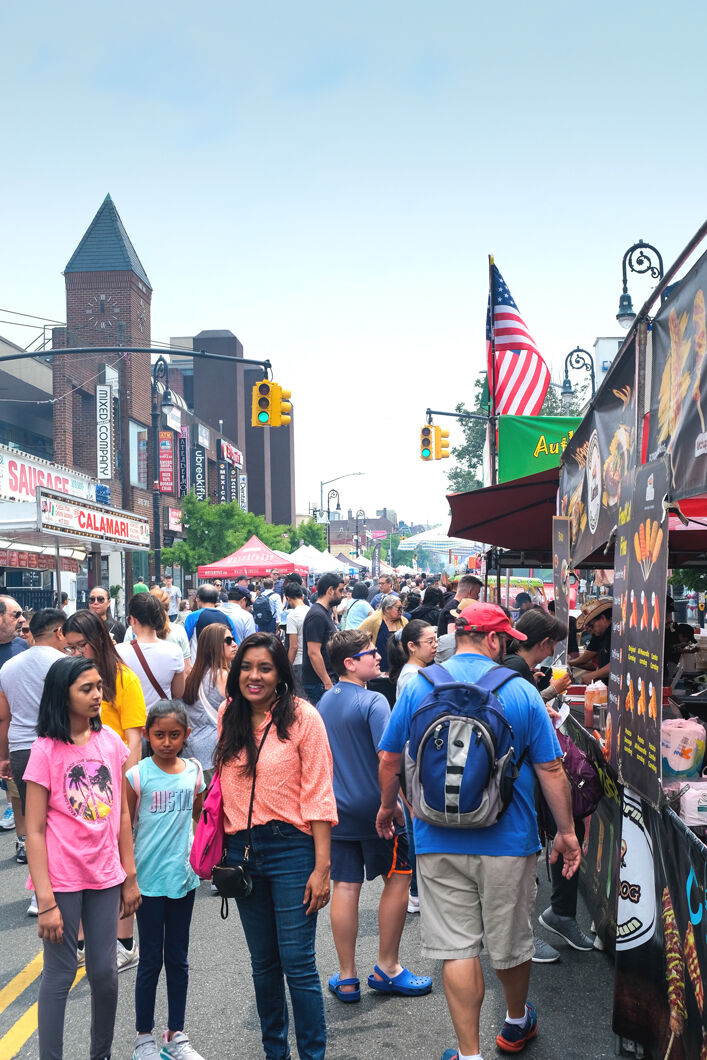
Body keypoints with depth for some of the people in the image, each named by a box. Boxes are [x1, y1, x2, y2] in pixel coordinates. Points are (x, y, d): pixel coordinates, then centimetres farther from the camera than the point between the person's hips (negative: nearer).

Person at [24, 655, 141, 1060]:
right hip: (62, 879, -4)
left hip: (105, 875, 4)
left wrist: (130, 878, 8)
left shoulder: (110, 741, 1)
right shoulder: (46, 750, -11)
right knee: (61, 973, 3)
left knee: (105, 971, 9)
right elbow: (35, 831, -11)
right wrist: (46, 901, -14)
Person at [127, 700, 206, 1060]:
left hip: (183, 877, 3)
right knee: (151, 960, 6)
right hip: (149, 878, -3)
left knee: (178, 959, 13)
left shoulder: (194, 772, 1)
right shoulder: (137, 775, -10)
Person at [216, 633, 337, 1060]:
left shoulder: (303, 716, -10)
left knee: (298, 964, -2)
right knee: (263, 962, 16)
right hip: (242, 848, 5)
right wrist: (220, 851, 11)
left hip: (291, 847, -5)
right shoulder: (229, 715, 5)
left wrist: (322, 867, -13)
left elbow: (318, 795, -10)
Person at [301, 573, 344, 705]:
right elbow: (313, 653, -23)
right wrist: (328, 683, -22)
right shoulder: (317, 616, -17)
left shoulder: (326, 612, 15)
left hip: (326, 678, 10)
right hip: (317, 683, -10)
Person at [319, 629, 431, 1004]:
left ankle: (347, 978, 15)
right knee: (398, 878, 10)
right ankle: (387, 968, 17)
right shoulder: (373, 702, -15)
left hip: (337, 808, 6)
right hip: (376, 808, -6)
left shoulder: (324, 702, 8)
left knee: (345, 886, 9)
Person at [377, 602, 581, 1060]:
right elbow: (551, 769, -4)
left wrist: (387, 806, 20)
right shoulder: (521, 691, -7)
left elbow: (390, 760, 3)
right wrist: (567, 831, 6)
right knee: (511, 943, 18)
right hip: (508, 842, 0)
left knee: (457, 948, 6)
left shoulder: (417, 686, -3)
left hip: (439, 842, 0)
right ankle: (517, 1022, 41)